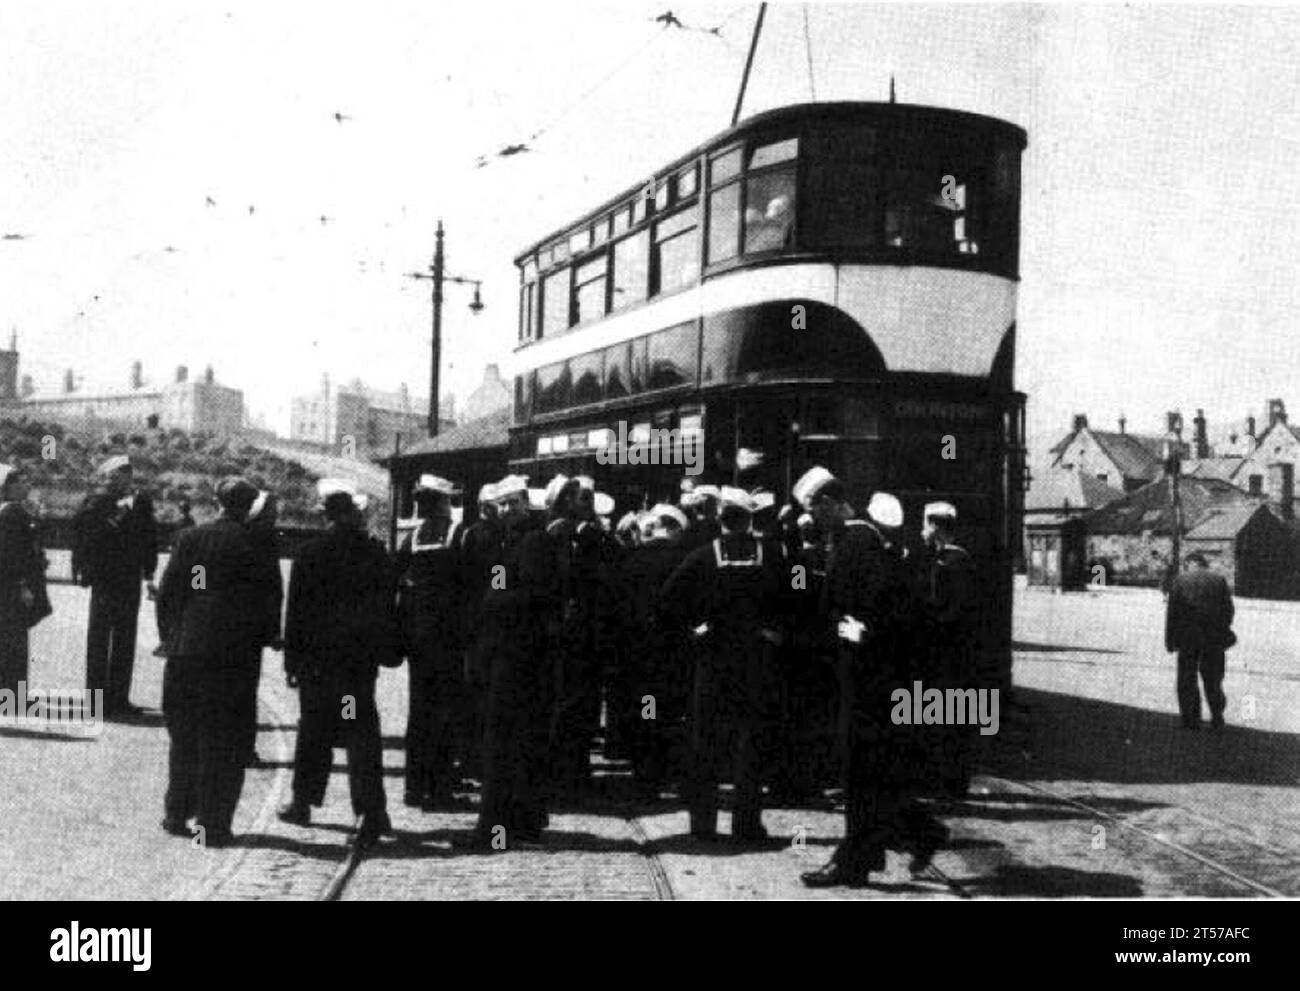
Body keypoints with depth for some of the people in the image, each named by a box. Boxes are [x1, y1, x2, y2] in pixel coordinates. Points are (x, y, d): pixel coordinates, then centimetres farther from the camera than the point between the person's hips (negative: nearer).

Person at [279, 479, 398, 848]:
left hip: (317, 656, -1)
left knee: (314, 730, 14)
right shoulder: (376, 552, -2)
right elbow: (388, 607, 3)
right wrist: (389, 651, 11)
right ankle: (371, 813, -6)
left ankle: (303, 802, 25)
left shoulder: (309, 554, -7)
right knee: (362, 733, 1)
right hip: (361, 655, 1)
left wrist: (292, 659, 0)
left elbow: (296, 610, -5)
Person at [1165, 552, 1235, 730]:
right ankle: (1217, 720, 14)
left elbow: (1172, 612, 0)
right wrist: (1223, 631, 12)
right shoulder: (1219, 579, 7)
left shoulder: (1180, 580, 3)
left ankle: (1191, 720, 7)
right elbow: (1228, 609, 3)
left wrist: (1170, 641, 2)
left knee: (1187, 679, 8)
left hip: (1188, 637, -2)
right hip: (1214, 636, 2)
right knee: (1212, 678, 12)